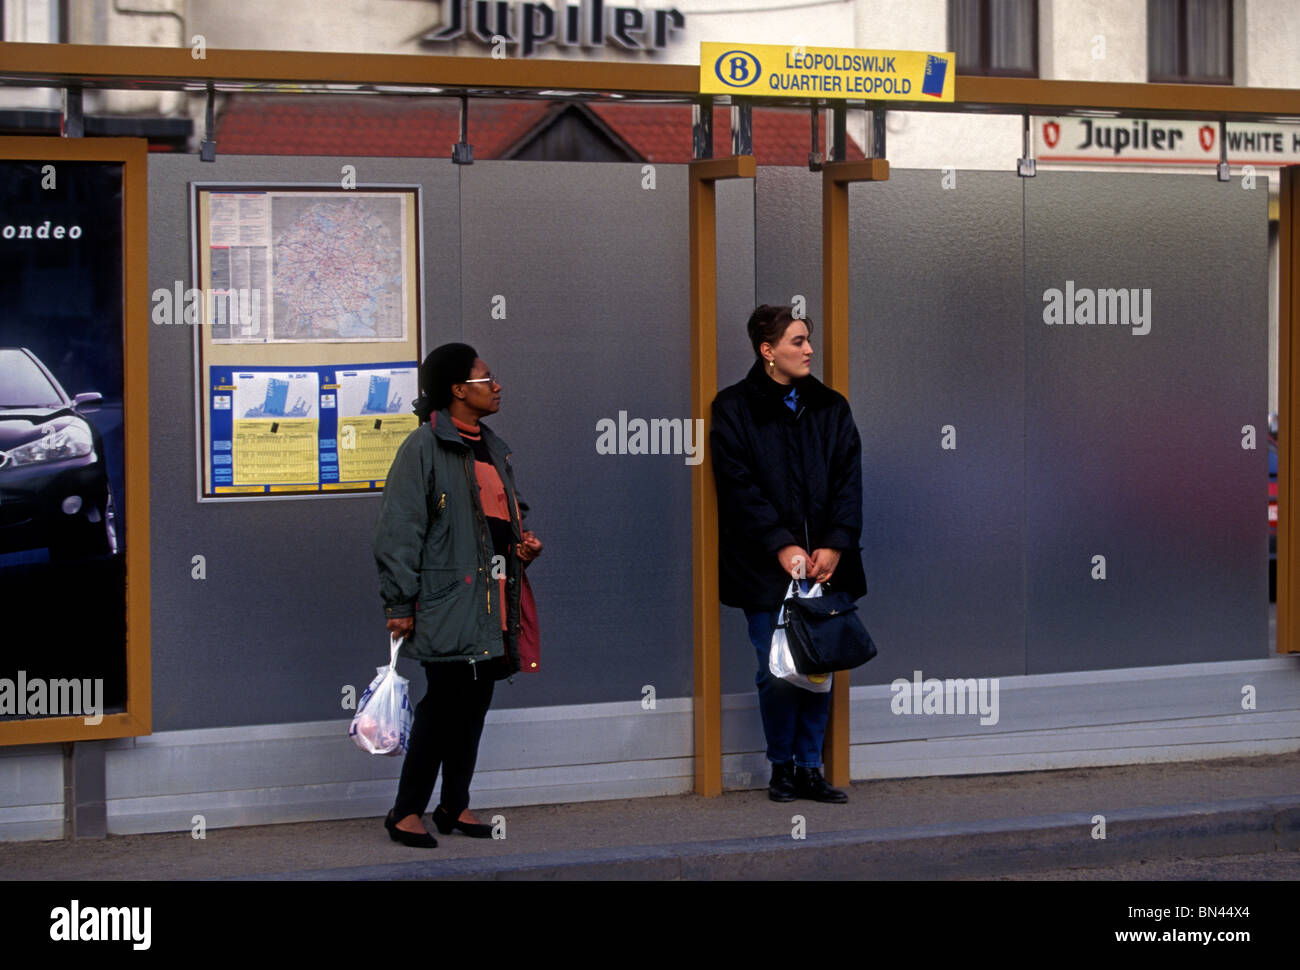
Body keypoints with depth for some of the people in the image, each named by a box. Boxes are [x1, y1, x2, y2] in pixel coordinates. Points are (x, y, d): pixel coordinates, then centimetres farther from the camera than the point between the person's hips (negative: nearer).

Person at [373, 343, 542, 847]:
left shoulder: (494, 449, 18)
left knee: (475, 700, 9)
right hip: (448, 600, -8)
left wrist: (525, 545, 8)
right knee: (446, 698, -10)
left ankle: (455, 806, 19)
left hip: (492, 601, 8)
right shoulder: (423, 446, -8)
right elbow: (399, 529, -11)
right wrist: (400, 603, -15)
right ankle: (406, 812, -2)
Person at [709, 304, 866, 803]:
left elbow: (849, 482, 5)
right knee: (776, 672, -1)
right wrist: (783, 546, -16)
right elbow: (738, 487, -9)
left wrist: (834, 546, -8)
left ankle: (810, 767, 13)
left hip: (824, 563, 3)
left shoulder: (831, 406, 10)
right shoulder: (734, 407, -1)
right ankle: (781, 767, 13)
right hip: (765, 567, -3)